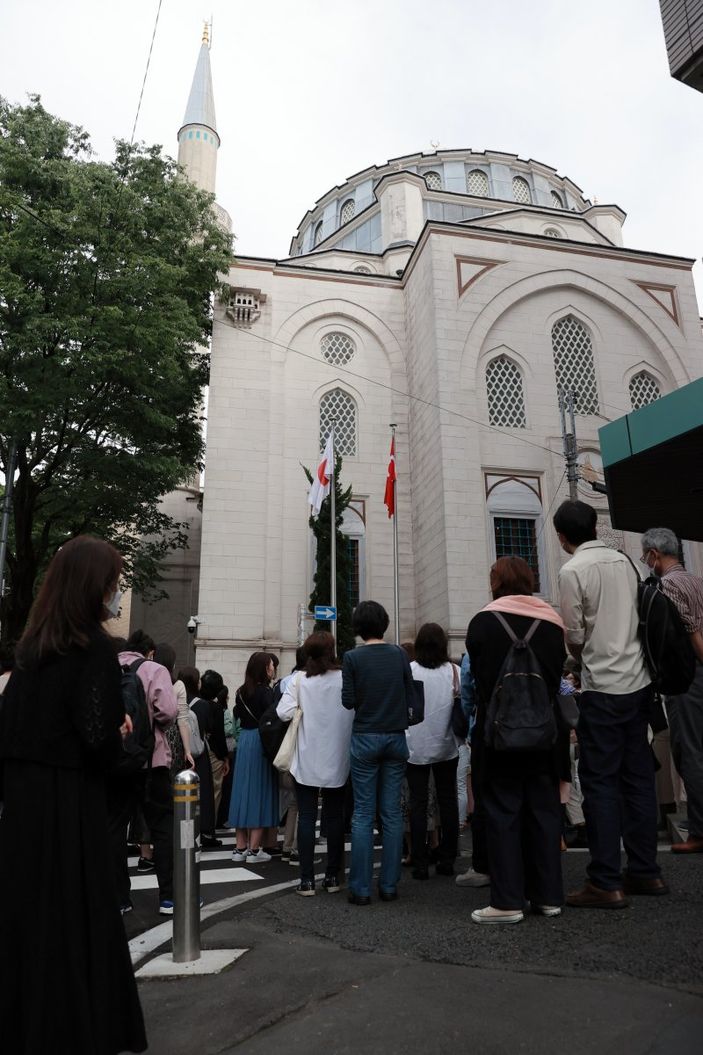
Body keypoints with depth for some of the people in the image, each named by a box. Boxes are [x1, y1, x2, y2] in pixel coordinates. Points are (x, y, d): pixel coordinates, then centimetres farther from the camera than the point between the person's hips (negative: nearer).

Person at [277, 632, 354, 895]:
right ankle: (332, 877, 19)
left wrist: (303, 710, 5)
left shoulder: (299, 680, -8)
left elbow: (283, 713, -14)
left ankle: (307, 880, 8)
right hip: (337, 760, 1)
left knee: (306, 817, 6)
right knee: (335, 816, 12)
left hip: (306, 760, -1)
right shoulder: (346, 679, -8)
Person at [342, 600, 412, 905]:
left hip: (366, 738, -2)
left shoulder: (352, 657, -7)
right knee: (392, 812, 8)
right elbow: (410, 695, 4)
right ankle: (389, 885, 15)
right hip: (396, 737, 2)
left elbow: (348, 701, -6)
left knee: (363, 814, 3)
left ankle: (361, 888, 7)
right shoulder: (399, 654, 0)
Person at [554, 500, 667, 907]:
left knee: (600, 782, 0)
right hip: (639, 681, 7)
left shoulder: (573, 570, -11)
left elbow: (575, 636, -9)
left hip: (603, 687, -7)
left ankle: (606, 884, 5)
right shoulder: (624, 561, 8)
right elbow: (639, 618, 12)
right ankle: (645, 872, 23)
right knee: (639, 777, 14)